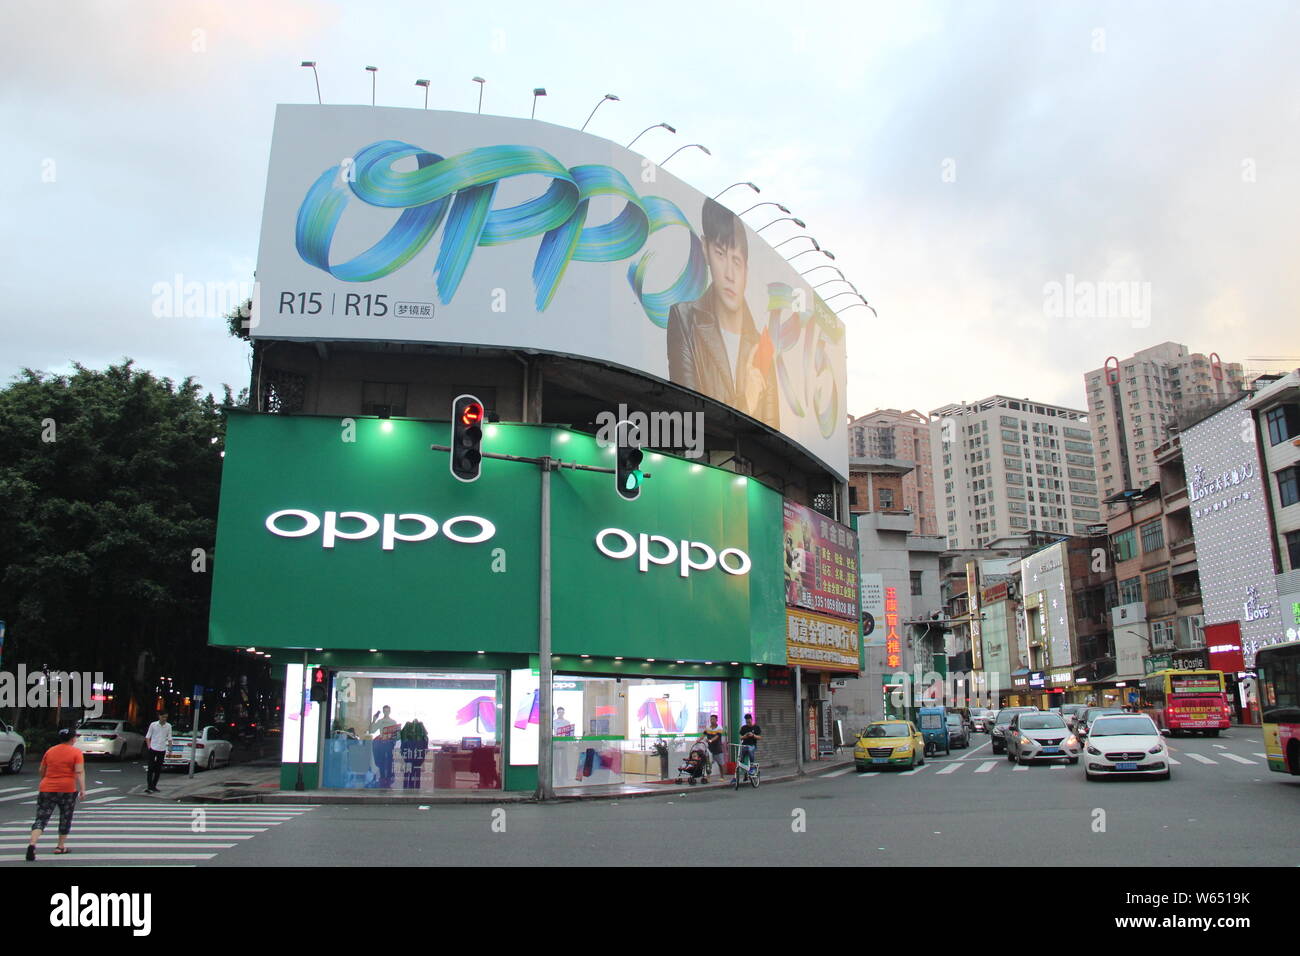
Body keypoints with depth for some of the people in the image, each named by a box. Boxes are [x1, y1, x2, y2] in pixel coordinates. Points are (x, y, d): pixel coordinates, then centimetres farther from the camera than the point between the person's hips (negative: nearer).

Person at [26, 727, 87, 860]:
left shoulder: (50, 751, 8)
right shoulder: (76, 753, -5)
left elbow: (42, 771, 17)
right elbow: (79, 772, -14)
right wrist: (82, 789, -14)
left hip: (46, 789, 3)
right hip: (67, 789, -3)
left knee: (41, 818, 1)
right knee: (65, 818, 14)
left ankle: (32, 843, -21)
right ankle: (61, 846, 18)